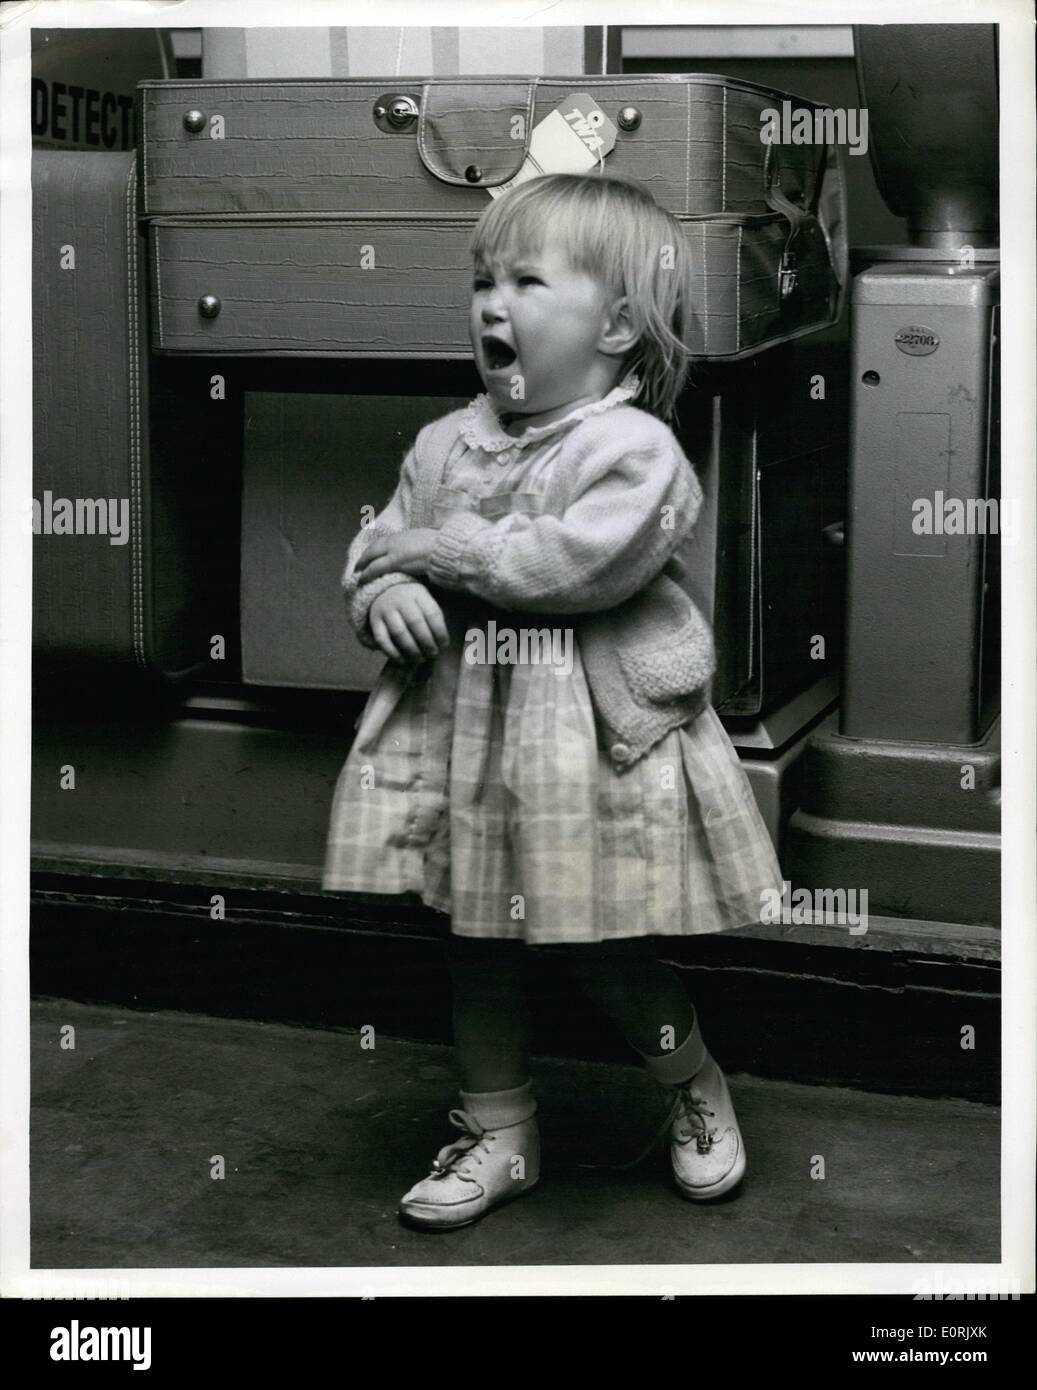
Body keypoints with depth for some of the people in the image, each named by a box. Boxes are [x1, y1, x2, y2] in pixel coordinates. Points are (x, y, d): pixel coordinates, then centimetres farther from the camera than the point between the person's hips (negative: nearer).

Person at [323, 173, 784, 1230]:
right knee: (477, 944, 14)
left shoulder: (636, 450, -13)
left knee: (607, 951, 4)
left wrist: (435, 547, -15)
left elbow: (572, 564, -25)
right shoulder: (448, 441, 7)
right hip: (459, 725, 6)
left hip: (593, 739, -6)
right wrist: (384, 590, -14)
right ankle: (498, 1132, 31)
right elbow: (373, 548, 11)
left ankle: (696, 1089, 33)